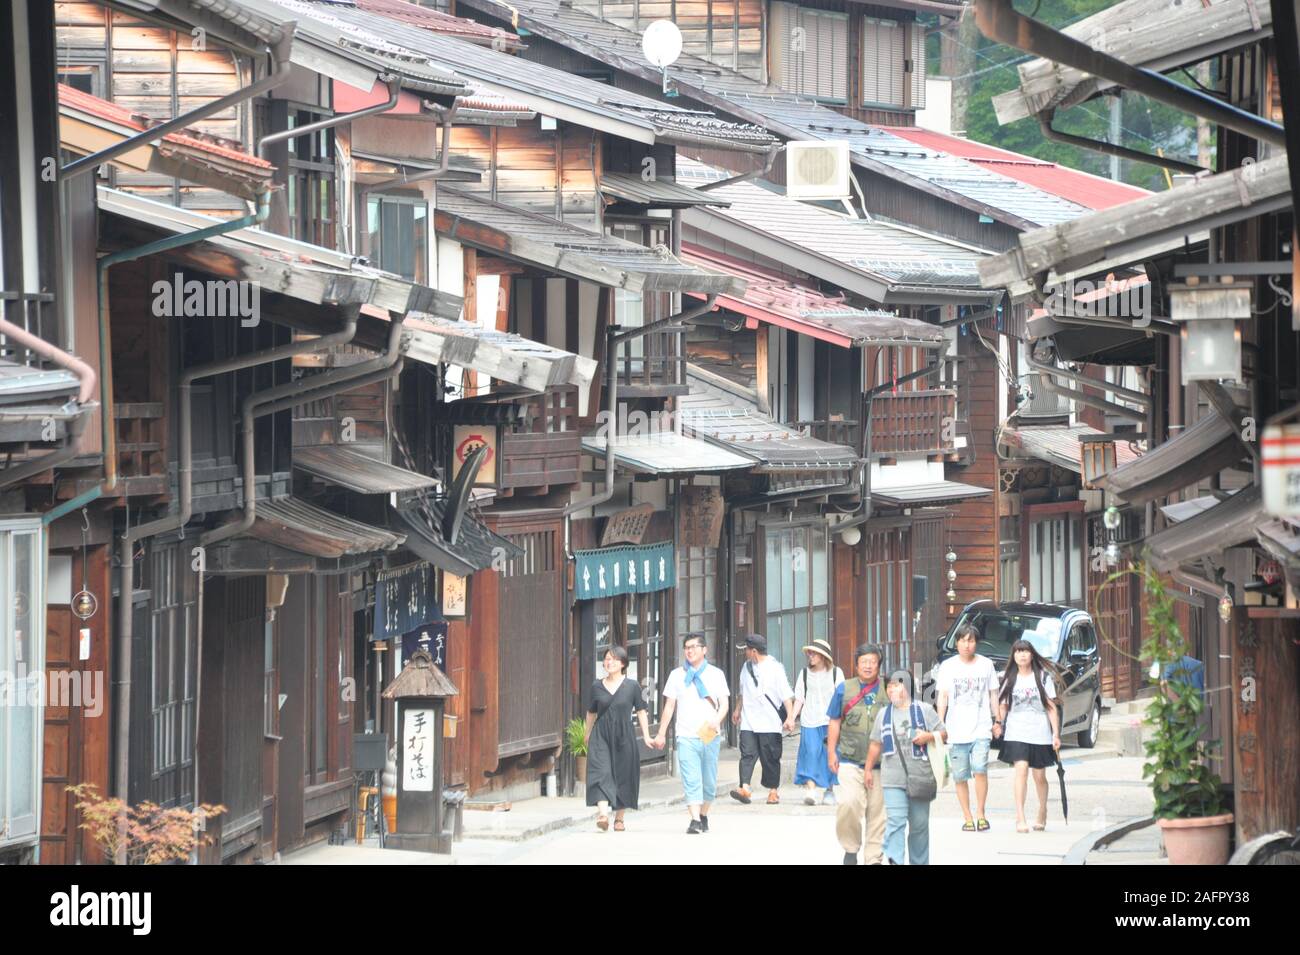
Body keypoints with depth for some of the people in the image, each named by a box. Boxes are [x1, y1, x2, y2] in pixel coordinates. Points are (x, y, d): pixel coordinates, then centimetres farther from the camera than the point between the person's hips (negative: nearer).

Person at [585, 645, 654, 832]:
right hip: (601, 736, 0)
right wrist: (588, 734, 22)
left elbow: (641, 711, 6)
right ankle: (603, 813, -30)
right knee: (601, 773, -17)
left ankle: (619, 817, 19)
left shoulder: (631, 687, 1)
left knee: (623, 776, 6)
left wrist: (646, 735, 1)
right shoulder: (597, 687, 6)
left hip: (624, 738, 0)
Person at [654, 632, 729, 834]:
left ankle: (704, 815, 24)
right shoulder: (677, 675, 8)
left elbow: (724, 704, 6)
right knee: (691, 780, -13)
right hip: (686, 736, -1)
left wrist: (717, 719, -15)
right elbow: (669, 706, 11)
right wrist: (661, 734, 9)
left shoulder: (716, 674, 8)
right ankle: (695, 820, -20)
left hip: (709, 735, 1)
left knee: (709, 781, 7)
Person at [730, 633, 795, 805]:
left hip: (769, 723, -4)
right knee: (747, 754, -10)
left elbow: (786, 695, -9)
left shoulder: (775, 668, -6)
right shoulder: (747, 667, 12)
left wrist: (789, 717, -16)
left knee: (770, 757, 3)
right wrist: (738, 710, 32)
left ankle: (773, 791, 14)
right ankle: (745, 788, -20)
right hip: (748, 722, 4)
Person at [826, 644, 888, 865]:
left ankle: (873, 857, 12)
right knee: (849, 803, -18)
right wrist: (831, 752, 6)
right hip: (850, 761, -1)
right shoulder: (844, 689, 6)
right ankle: (851, 848, 3)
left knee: (877, 810, 2)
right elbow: (834, 722, 12)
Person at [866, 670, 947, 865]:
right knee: (895, 821, -14)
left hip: (920, 776, -1)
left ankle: (919, 862, 17)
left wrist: (928, 737, -16)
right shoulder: (884, 714, 12)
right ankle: (895, 860, -21)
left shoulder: (924, 710, 4)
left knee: (919, 824, 8)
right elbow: (876, 744, 17)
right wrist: (868, 769, 16)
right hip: (893, 779, 1)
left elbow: (943, 733, 4)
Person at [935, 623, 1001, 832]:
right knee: (960, 776, 2)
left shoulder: (986, 665, 8)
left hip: (981, 729, -1)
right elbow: (943, 697, 6)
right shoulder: (948, 666, 5)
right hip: (956, 731, 1)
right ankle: (968, 818, 10)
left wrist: (997, 721, 11)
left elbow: (993, 695, 15)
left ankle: (980, 814, -8)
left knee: (980, 768, -18)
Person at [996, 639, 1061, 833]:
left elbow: (1051, 707, 4)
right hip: (1016, 734, -1)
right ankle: (1020, 818, -22)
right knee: (1021, 770, -18)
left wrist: (1056, 734, -2)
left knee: (1039, 776, 9)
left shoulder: (1043, 677, 4)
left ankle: (1042, 812, 34)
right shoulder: (1009, 680, 7)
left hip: (1040, 734, 1)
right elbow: (1002, 706, 11)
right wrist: (998, 725, -1)